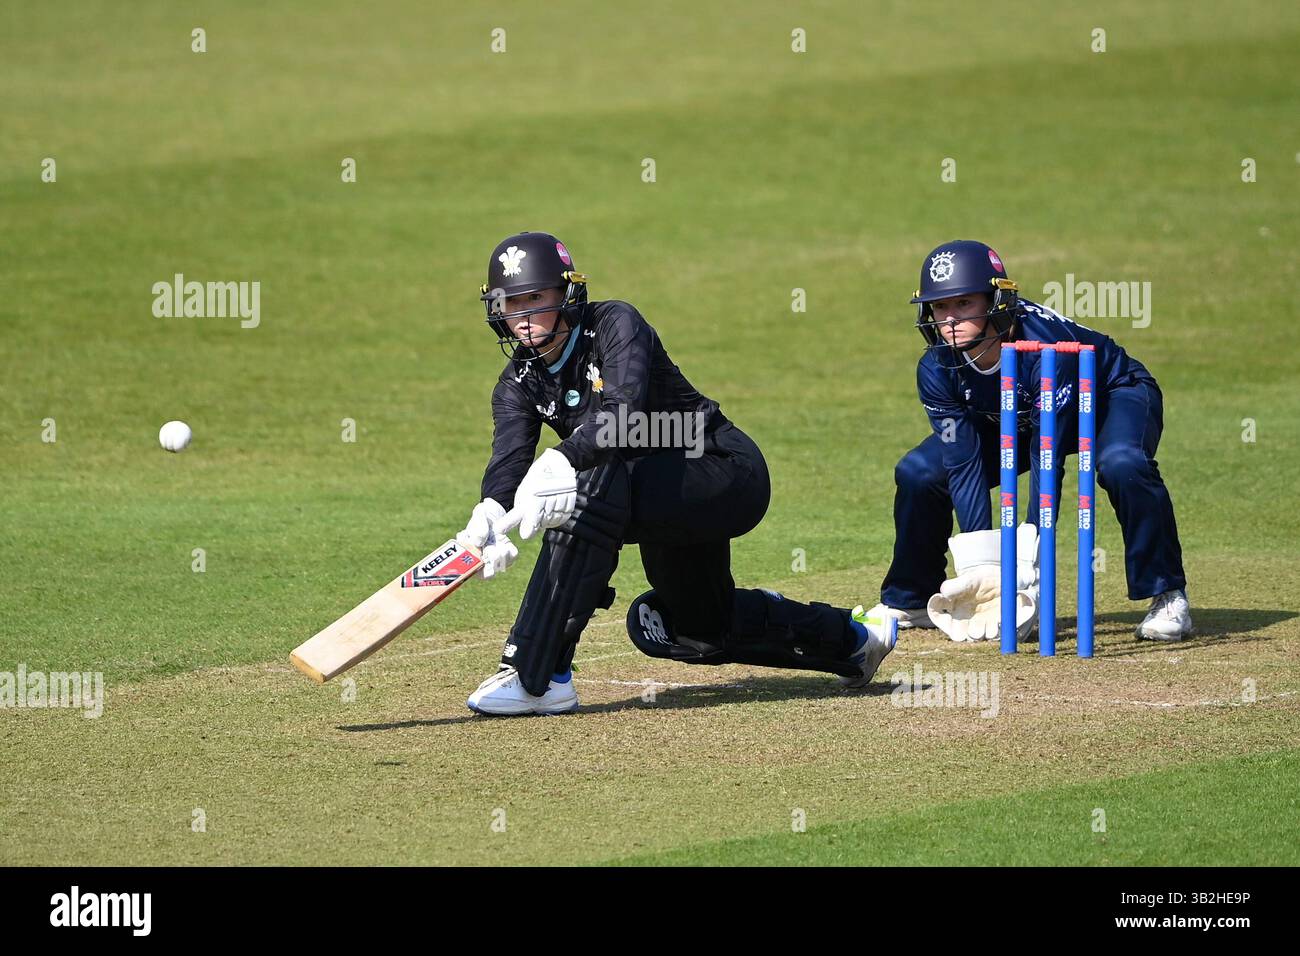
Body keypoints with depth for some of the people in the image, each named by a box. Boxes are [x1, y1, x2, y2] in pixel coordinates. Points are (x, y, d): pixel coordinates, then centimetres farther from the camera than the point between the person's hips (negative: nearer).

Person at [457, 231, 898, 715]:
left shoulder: (615, 325, -19)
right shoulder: (518, 384, 0)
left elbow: (624, 413, -39)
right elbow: (508, 461, -19)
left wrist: (560, 461, -58)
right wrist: (490, 514, -43)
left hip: (730, 473, -9)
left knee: (596, 481, -35)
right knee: (700, 626, 24)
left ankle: (534, 677, -36)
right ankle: (851, 636, 47)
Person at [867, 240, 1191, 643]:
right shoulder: (937, 369, -24)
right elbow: (964, 464, -21)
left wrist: (1030, 561, -38)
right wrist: (981, 565, -28)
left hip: (1114, 397, -5)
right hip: (1015, 422, 5)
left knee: (1122, 466, -39)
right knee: (918, 473, -9)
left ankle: (1167, 595, -23)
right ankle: (908, 600, 13)